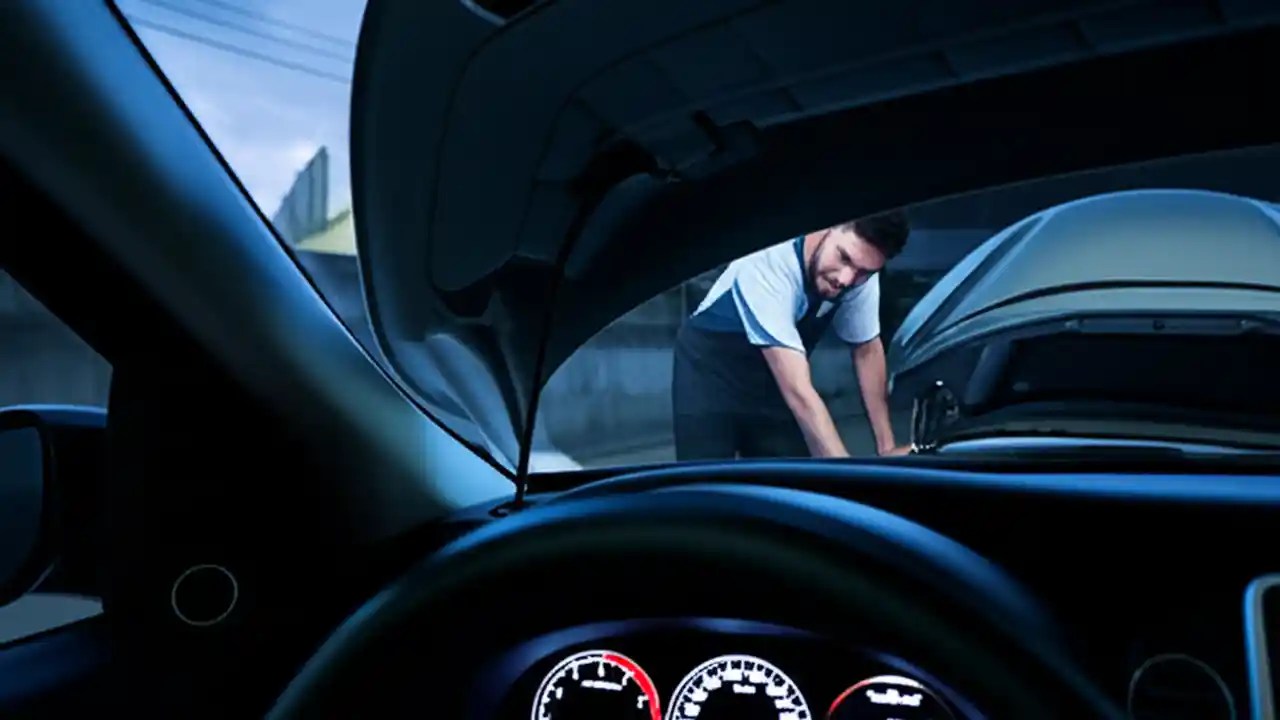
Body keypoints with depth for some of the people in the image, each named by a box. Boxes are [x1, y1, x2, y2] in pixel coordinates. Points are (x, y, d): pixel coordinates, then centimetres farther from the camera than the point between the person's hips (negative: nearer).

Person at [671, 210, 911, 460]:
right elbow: (798, 391, -41)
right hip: (711, 368, -5)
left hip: (773, 378, 5)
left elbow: (867, 350, -2)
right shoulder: (768, 268, -36)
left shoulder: (860, 273, -17)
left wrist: (887, 446, -4)